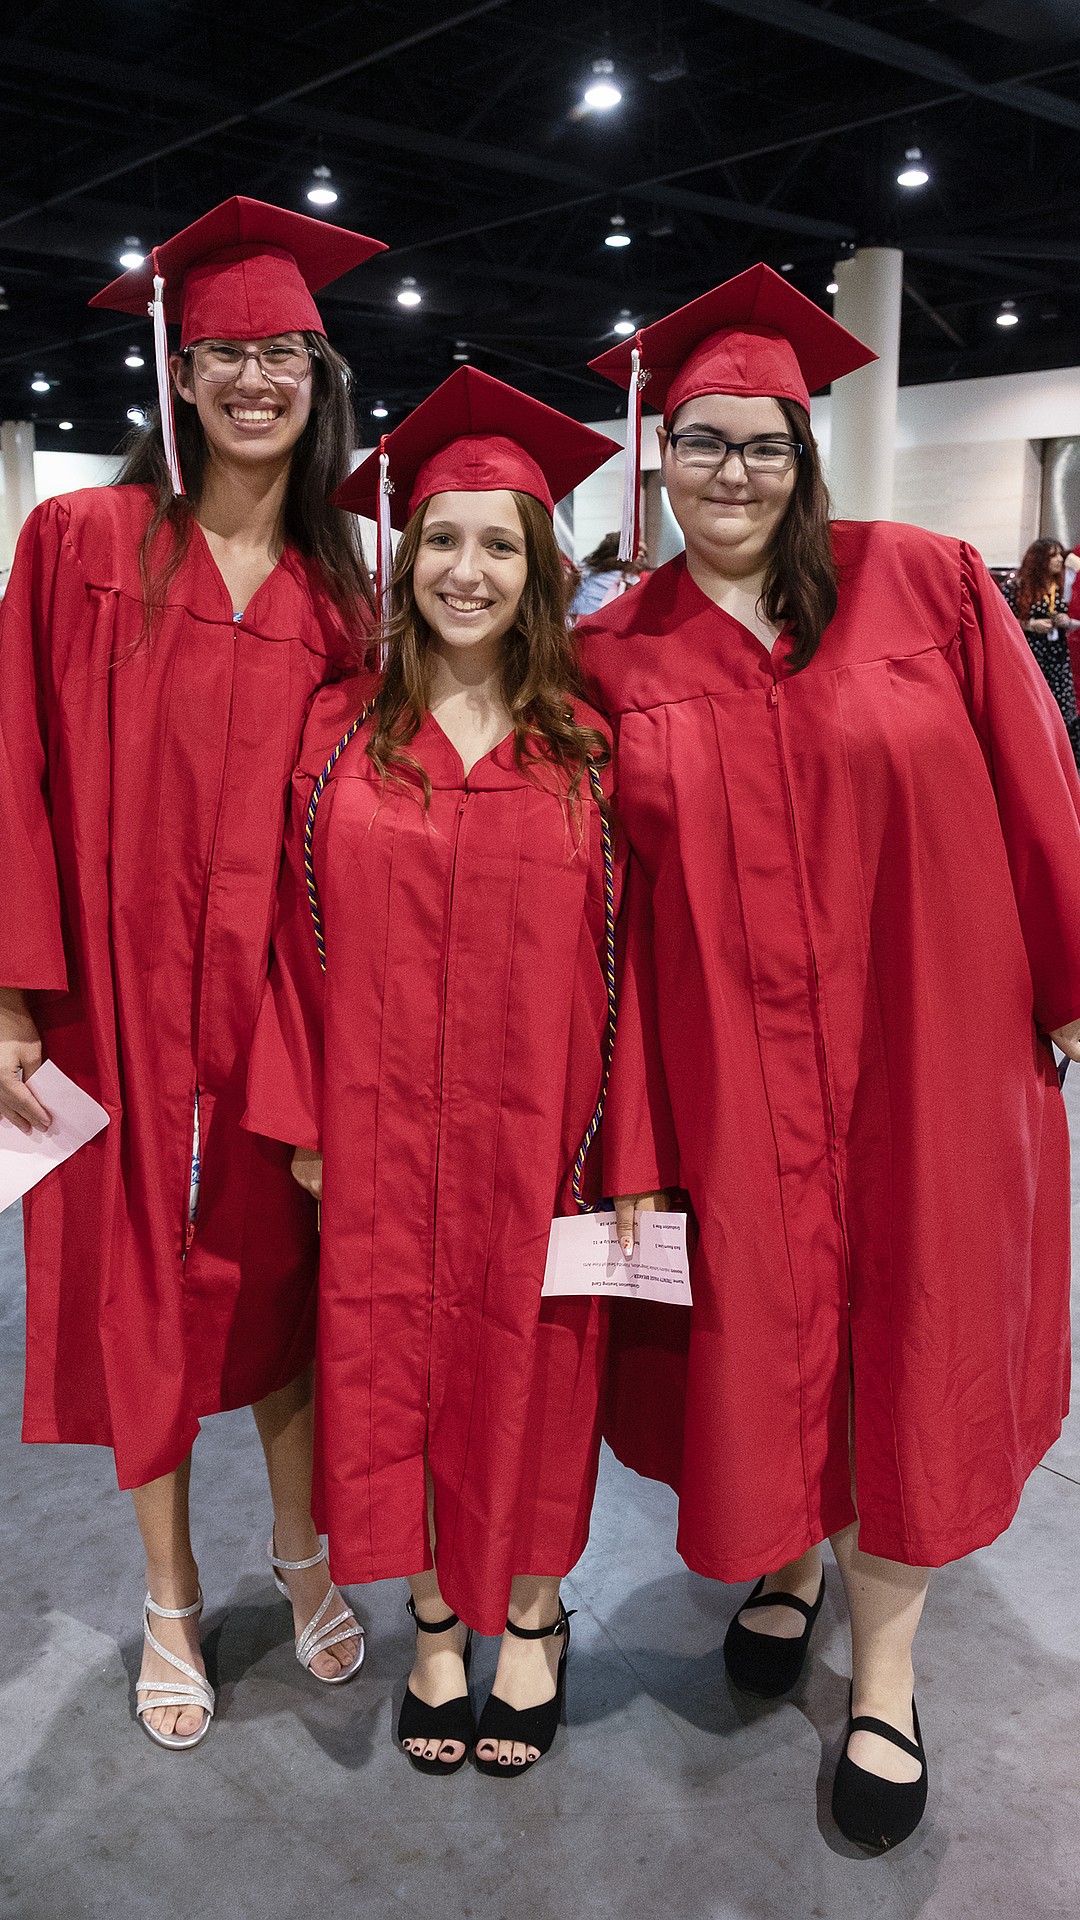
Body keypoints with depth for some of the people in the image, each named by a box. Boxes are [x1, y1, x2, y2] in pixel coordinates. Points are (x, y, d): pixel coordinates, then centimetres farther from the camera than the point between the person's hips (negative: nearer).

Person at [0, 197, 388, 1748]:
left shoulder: (343, 599, 5)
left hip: (286, 991, 2)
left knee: (282, 1269, 12)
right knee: (138, 1280, 9)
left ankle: (301, 1551, 36)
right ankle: (172, 1597, 30)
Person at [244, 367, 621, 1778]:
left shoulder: (588, 746, -1)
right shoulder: (340, 733, 1)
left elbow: (621, 951, -2)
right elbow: (299, 935, 1)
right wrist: (304, 1118, -3)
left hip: (538, 1132, 0)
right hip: (383, 1132, 1)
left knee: (530, 1361, 12)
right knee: (396, 1359, 12)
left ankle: (532, 1618, 36)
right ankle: (435, 1618, 36)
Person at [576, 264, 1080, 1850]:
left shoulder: (927, 586, -3)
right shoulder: (613, 658, -1)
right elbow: (613, 912, -3)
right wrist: (628, 1145, -6)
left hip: (926, 1053, 0)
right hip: (729, 1079, 1)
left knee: (912, 1341, 11)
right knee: (755, 1334, 13)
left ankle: (885, 1668, 34)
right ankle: (789, 1556, 46)